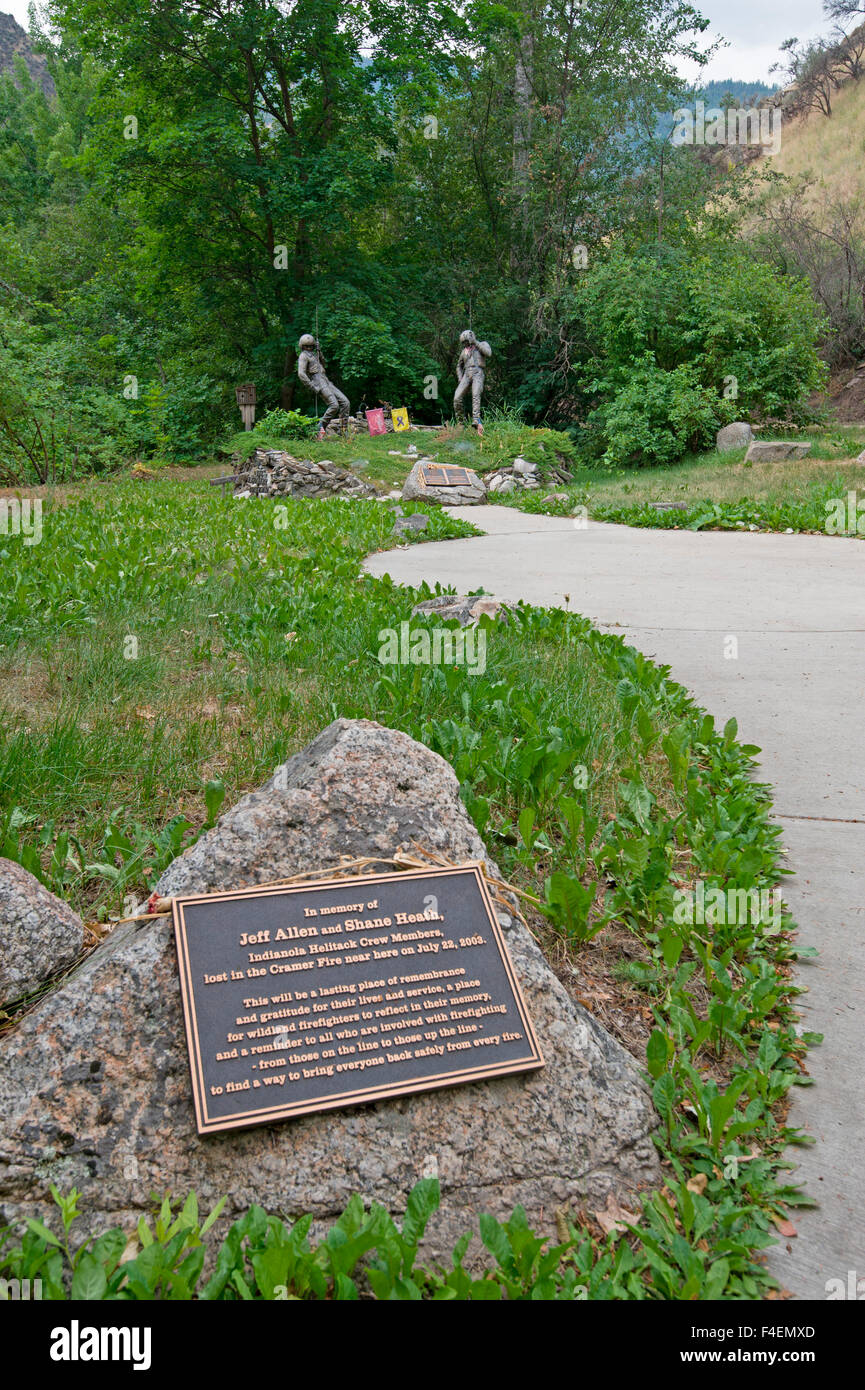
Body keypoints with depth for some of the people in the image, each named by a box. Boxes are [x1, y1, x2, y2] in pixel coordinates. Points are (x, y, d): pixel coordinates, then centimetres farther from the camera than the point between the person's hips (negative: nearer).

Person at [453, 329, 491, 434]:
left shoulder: (483, 344, 14)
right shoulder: (464, 351, 25)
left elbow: (488, 353, -8)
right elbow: (459, 366, 33)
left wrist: (476, 343, -5)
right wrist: (460, 379, 15)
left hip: (478, 373, -4)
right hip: (467, 374, 4)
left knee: (476, 396, -28)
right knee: (457, 398, -13)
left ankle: (476, 421, -39)